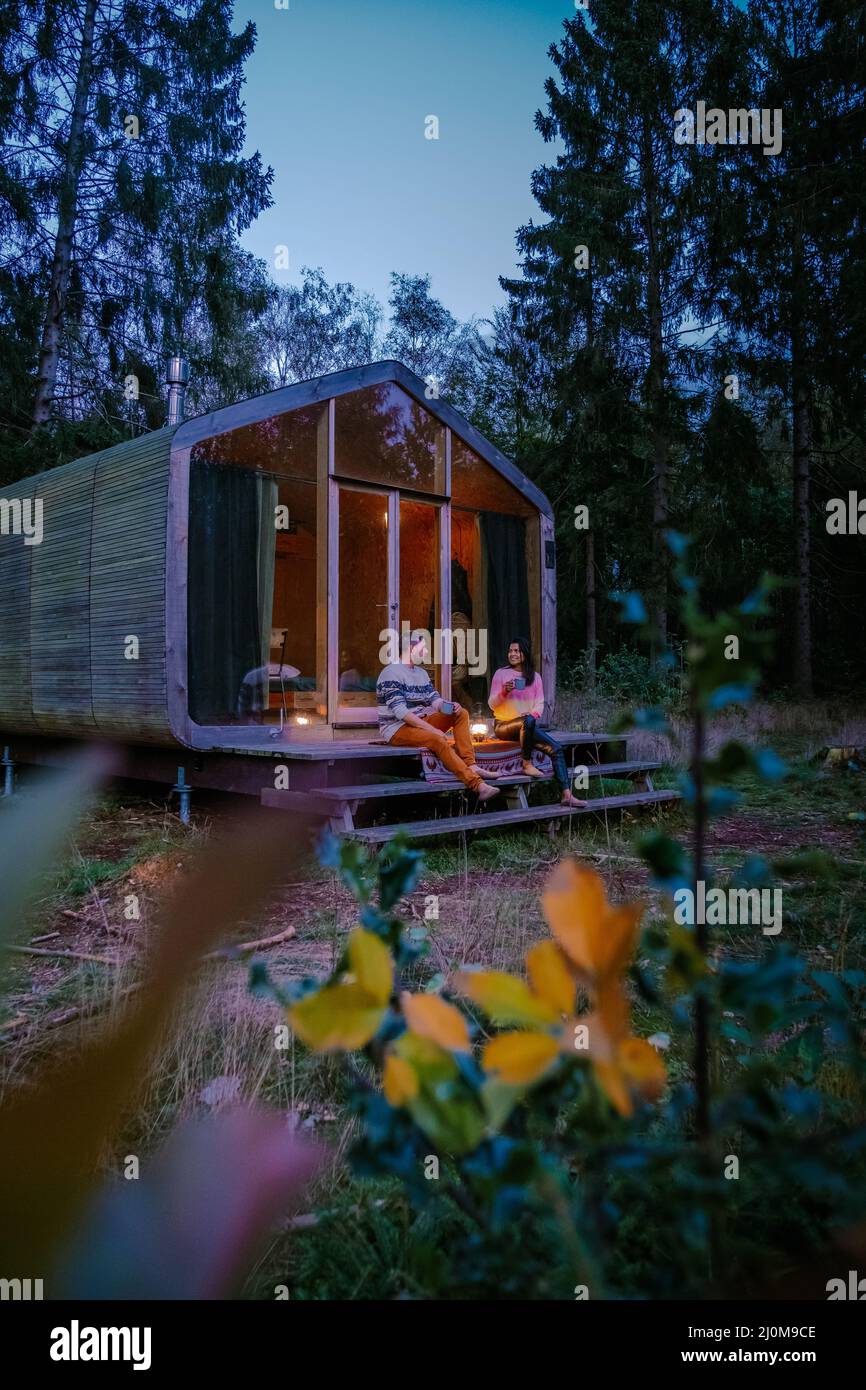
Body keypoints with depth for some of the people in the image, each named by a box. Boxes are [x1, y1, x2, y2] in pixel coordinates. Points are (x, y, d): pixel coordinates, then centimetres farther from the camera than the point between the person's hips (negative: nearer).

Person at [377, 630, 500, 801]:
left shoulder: (421, 673, 15)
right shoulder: (391, 673, -13)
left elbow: (435, 700, 9)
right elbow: (400, 711, -22)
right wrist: (431, 728, -26)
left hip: (421, 722, 9)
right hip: (397, 728, -9)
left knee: (462, 714, -4)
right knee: (438, 740, -34)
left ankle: (470, 764, -21)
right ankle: (477, 784, -41)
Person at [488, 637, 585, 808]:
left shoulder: (535, 676, 11)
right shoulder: (501, 673, 0)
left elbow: (540, 704, 4)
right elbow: (492, 704, -3)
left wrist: (533, 713, -18)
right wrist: (504, 692, -22)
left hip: (527, 727, 4)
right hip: (503, 725, -4)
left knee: (556, 749, -16)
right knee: (528, 721, -38)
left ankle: (566, 794, -21)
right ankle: (527, 764, -21)